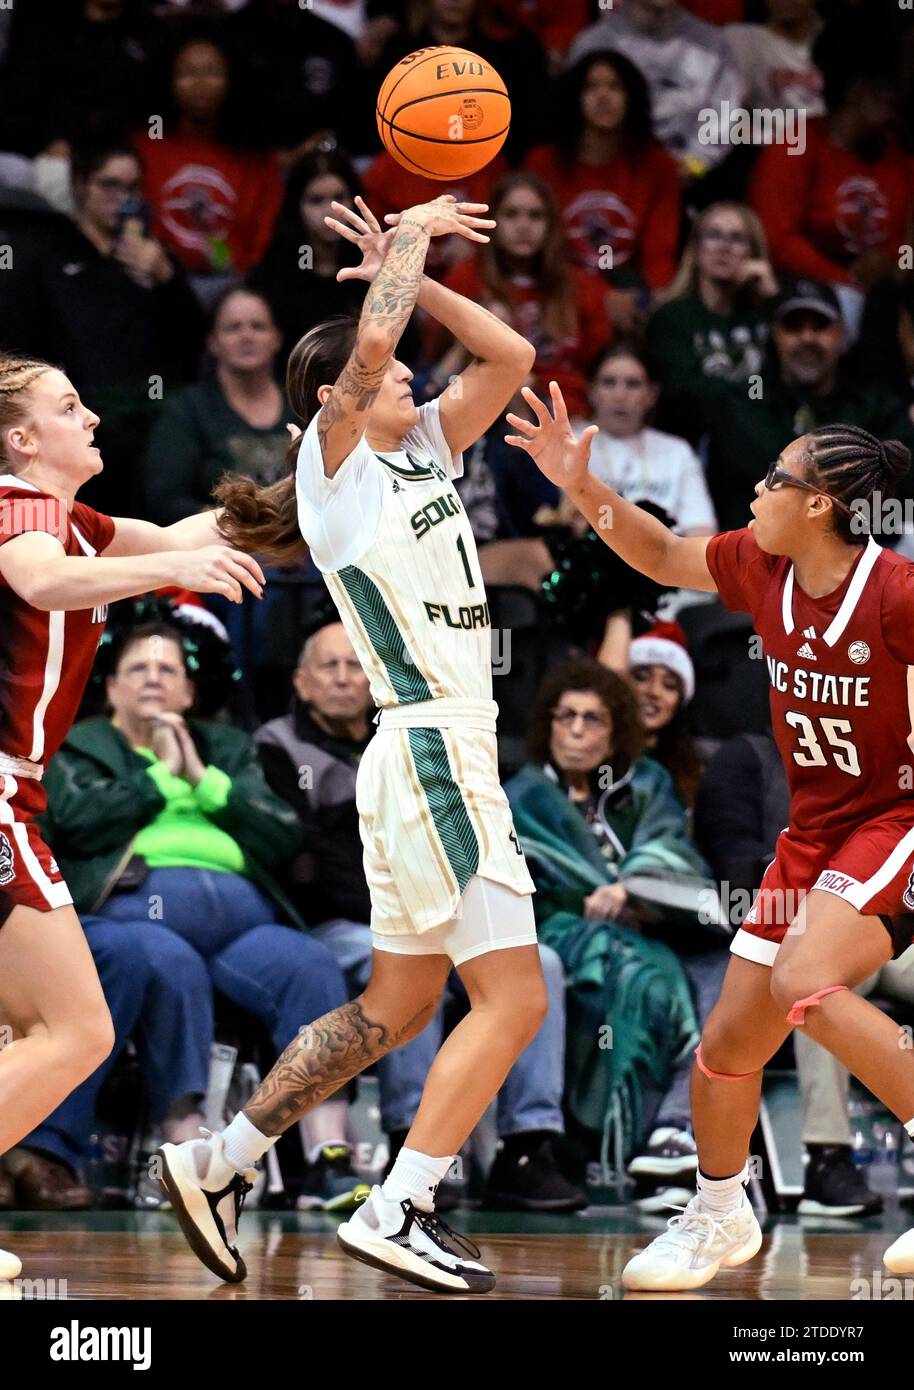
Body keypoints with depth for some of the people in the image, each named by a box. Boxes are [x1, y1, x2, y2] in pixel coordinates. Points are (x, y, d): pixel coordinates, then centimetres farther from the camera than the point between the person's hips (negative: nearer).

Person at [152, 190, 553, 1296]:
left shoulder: (420, 457, 16)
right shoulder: (336, 464, -5)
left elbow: (509, 358, 16)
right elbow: (370, 344, -22)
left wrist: (413, 274, 8)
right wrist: (411, 235, -7)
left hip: (444, 759, 9)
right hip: (430, 755, -9)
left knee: (396, 1009, 14)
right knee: (513, 998, -10)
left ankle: (219, 1162, 19)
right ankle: (396, 1212, -10)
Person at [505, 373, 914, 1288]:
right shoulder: (760, 566, -1)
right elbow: (663, 556, 16)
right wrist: (584, 490, 7)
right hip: (813, 832, 7)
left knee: (805, 981, -31)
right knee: (729, 1040, 6)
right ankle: (717, 1220, 30)